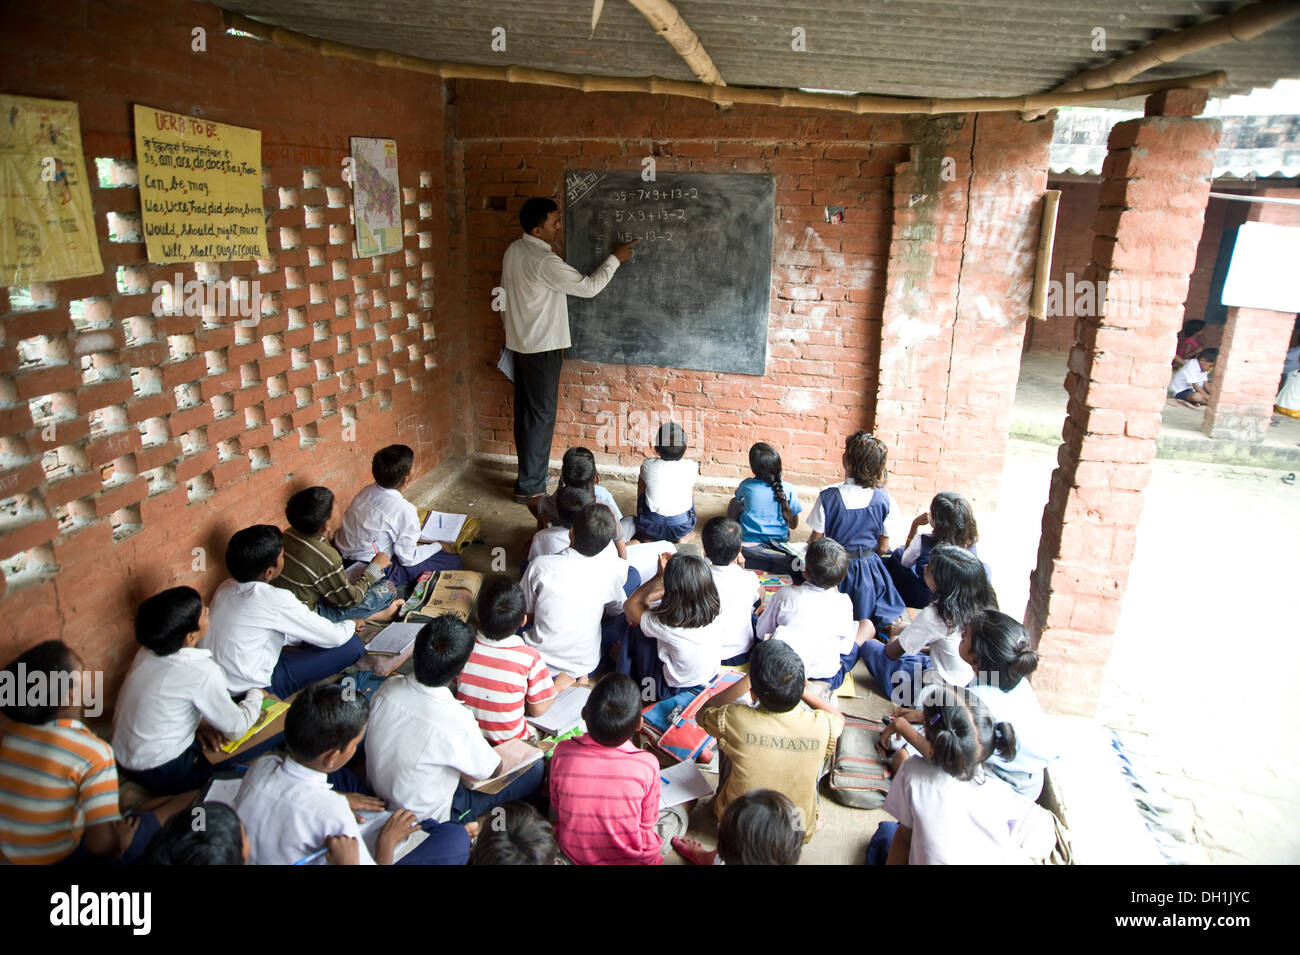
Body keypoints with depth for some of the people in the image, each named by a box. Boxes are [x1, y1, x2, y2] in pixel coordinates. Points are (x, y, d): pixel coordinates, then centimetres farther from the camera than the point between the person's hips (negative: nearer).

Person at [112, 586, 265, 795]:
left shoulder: (147, 652, -5)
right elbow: (236, 729, -16)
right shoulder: (203, 672, -27)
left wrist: (199, 729, -1)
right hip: (160, 774, -7)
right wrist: (255, 694, 1)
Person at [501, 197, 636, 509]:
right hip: (542, 347, -9)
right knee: (542, 414, -2)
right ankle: (530, 487, 5)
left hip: (519, 342, 9)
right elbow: (588, 287, -17)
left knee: (526, 409, 15)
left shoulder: (514, 251, 5)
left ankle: (528, 474, 27)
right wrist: (615, 259, -6)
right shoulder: (544, 261, -23)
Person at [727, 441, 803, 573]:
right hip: (779, 541, 0)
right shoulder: (788, 489, -14)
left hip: (749, 541, 0)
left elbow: (738, 498, 12)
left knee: (734, 502, 18)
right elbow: (794, 525, -2)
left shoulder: (746, 486, -14)